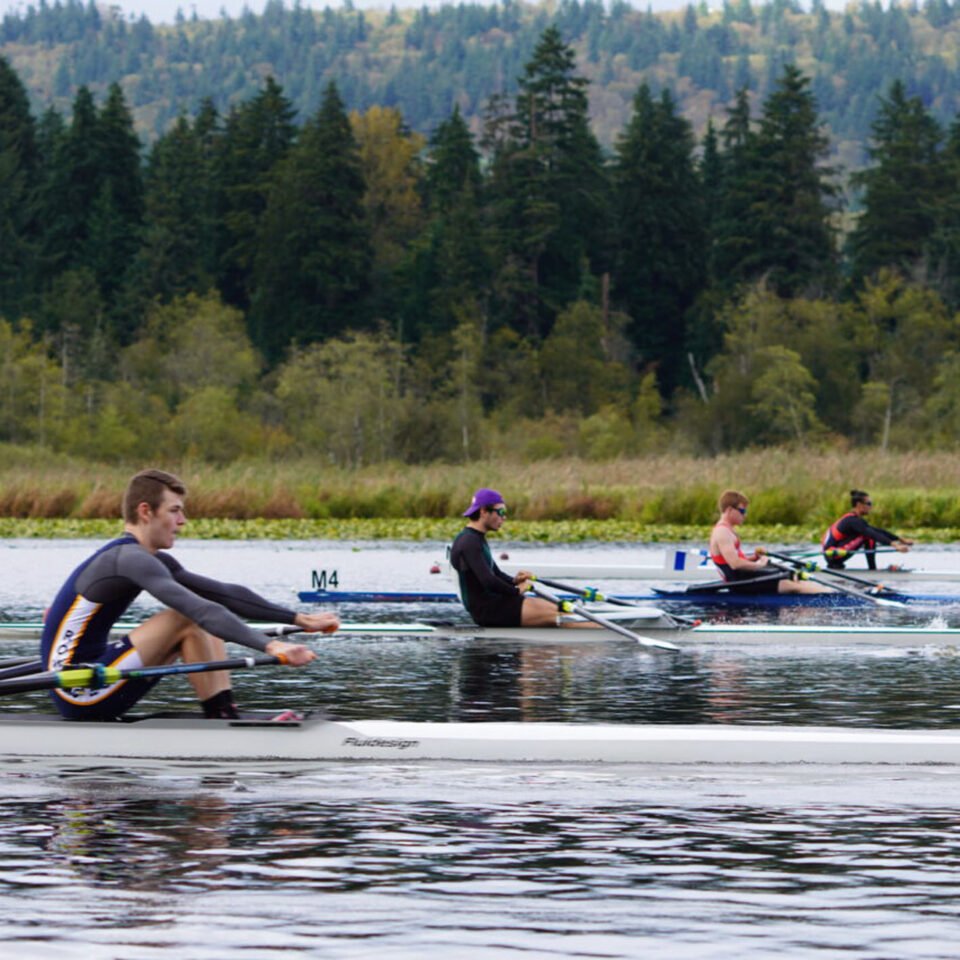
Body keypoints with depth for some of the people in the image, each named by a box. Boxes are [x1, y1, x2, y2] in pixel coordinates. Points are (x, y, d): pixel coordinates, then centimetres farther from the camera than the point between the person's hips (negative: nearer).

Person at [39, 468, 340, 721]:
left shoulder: (147, 559, 14)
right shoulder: (130, 559, -17)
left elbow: (226, 593, 14)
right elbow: (202, 610, -30)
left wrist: (299, 619, 10)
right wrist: (269, 646, -37)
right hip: (77, 694, -10)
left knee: (203, 627, 10)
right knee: (189, 620, -17)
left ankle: (230, 716, -1)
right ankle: (220, 721, -9)